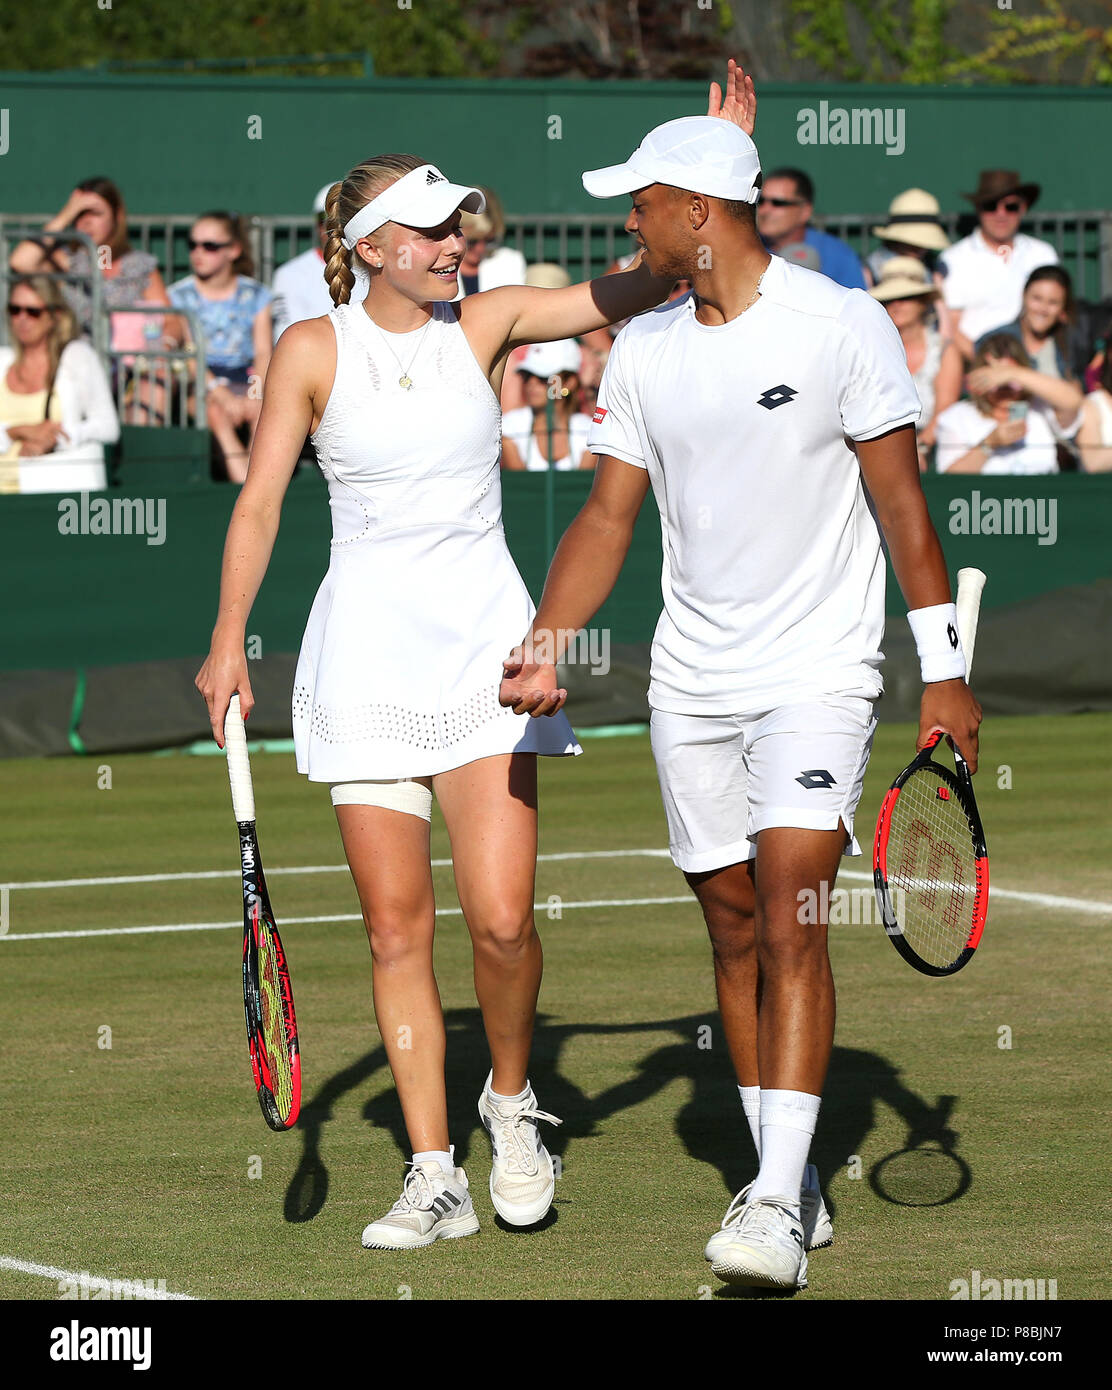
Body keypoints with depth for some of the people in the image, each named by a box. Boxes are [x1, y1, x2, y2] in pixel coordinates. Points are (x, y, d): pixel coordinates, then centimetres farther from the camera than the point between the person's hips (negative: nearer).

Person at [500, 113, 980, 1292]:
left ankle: (778, 1205, -19)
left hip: (816, 674, -5)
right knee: (735, 932, 7)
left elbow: (900, 500, -6)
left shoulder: (842, 326, -8)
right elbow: (609, 514, 10)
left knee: (791, 921, -15)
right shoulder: (641, 351, 7)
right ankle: (789, 1185, 15)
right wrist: (544, 647, -3)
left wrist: (944, 671, -7)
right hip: (691, 685, 5)